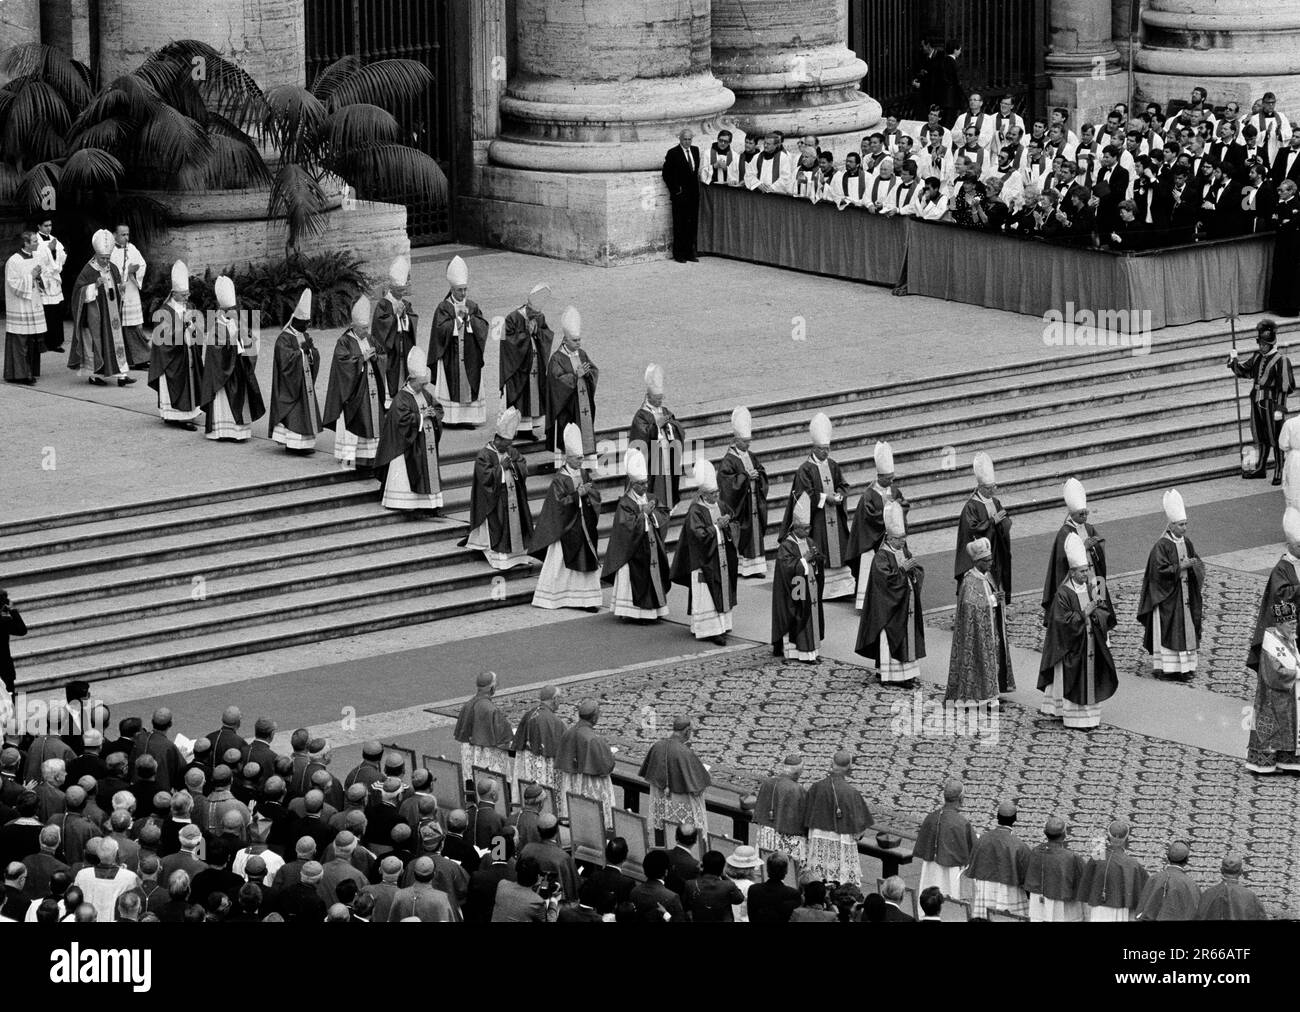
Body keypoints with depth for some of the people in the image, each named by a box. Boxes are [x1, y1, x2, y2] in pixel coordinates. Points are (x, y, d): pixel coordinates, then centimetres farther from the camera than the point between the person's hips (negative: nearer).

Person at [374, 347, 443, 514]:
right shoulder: (401, 398, -13)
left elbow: (439, 408, 15)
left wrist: (434, 414, -7)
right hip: (408, 445, -7)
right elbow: (403, 419, -22)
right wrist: (421, 416, -19)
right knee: (405, 473, -8)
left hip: (426, 443, 7)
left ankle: (428, 505, 9)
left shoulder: (425, 394, 10)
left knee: (429, 472, 6)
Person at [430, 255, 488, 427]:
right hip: (450, 357, -3)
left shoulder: (473, 306, 8)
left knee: (469, 385, 2)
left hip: (470, 356, 3)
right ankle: (450, 417, -3)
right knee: (451, 385, -4)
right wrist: (458, 318, -18)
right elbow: (441, 329, -14)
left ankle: (469, 417, 6)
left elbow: (483, 327, -2)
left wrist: (469, 317, -14)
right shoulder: (443, 307, -2)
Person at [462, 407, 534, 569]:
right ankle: (499, 557, -6)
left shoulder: (512, 452, 10)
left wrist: (513, 465, -14)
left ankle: (517, 553, 15)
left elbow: (524, 469, 4)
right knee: (498, 528, -8)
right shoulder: (484, 455, -10)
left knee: (515, 524, 8)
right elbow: (485, 477, -19)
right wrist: (501, 466, -18)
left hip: (513, 498, 6)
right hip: (494, 501, -6)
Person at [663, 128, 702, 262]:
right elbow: (666, 174, -5)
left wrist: (696, 187, 12)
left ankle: (690, 253, 12)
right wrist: (675, 189, -8)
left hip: (693, 194, 5)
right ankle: (678, 254, 5)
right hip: (680, 195, -5)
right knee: (679, 224, -1)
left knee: (693, 224, 6)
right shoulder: (673, 153, -7)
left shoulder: (695, 150, 11)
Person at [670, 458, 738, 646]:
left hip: (720, 558, 8)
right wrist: (717, 526, -17)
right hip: (704, 561, -8)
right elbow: (700, 534, -22)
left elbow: (726, 532, 16)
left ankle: (720, 625, 18)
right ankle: (711, 629, -6)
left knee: (722, 592, 11)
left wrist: (726, 525, -6)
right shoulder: (696, 511, -15)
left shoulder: (718, 507, 8)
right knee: (706, 594, -6)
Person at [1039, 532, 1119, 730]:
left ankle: (1089, 715, 18)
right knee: (1073, 681, -3)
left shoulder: (1090, 589, 5)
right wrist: (1083, 614, -21)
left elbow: (1106, 613, 4)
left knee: (1090, 678, 10)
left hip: (1090, 641, 6)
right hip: (1071, 646, -6)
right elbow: (1062, 620, -18)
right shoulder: (1063, 593, -14)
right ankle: (1074, 717, 2)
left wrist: (1096, 612, -17)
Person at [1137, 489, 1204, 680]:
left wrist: (1193, 564, -11)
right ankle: (1168, 667, -3)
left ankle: (1185, 666, 14)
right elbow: (1160, 570, -18)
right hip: (1168, 598, -7)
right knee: (1168, 631, -6)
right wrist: (1180, 567, -21)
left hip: (1186, 595, 7)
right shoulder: (1162, 546, -14)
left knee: (1187, 628, 8)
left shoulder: (1186, 542, 6)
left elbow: (1198, 563, 12)